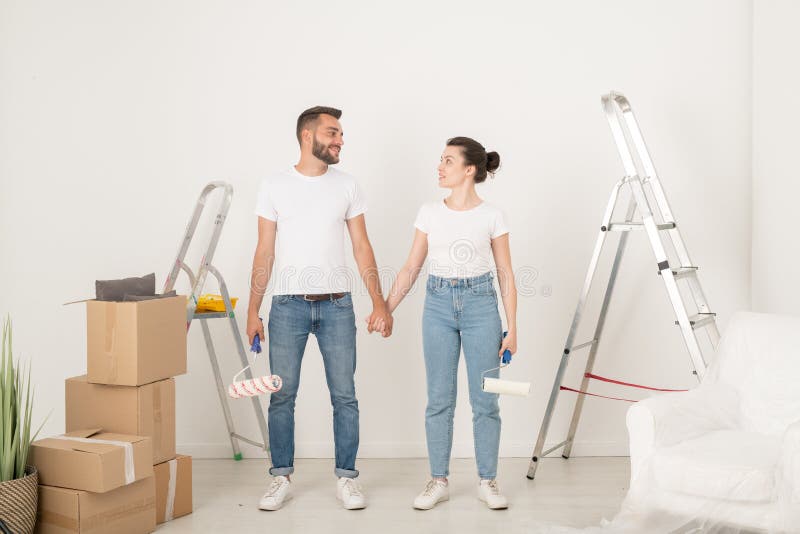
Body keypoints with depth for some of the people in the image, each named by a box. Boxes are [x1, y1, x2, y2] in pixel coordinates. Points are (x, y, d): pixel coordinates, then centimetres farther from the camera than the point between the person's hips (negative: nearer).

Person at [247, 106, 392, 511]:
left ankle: (346, 478, 17)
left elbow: (362, 248, 4)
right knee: (282, 396, 5)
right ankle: (282, 478, 19)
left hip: (336, 306, 1)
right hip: (288, 306, -1)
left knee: (344, 395, 5)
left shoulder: (347, 186, 5)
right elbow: (265, 253, 2)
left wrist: (379, 303, -3)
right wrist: (253, 310, -1)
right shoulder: (274, 186, 1)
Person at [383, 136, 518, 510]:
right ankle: (438, 481, 17)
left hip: (480, 304, -2)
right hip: (438, 304, 2)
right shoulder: (429, 212, 3)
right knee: (439, 398, 6)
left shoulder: (491, 217, -3)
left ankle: (487, 482, 17)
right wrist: (386, 309, 3)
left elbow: (505, 274, 0)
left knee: (484, 399, 3)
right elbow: (411, 268, 8)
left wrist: (512, 328, -3)